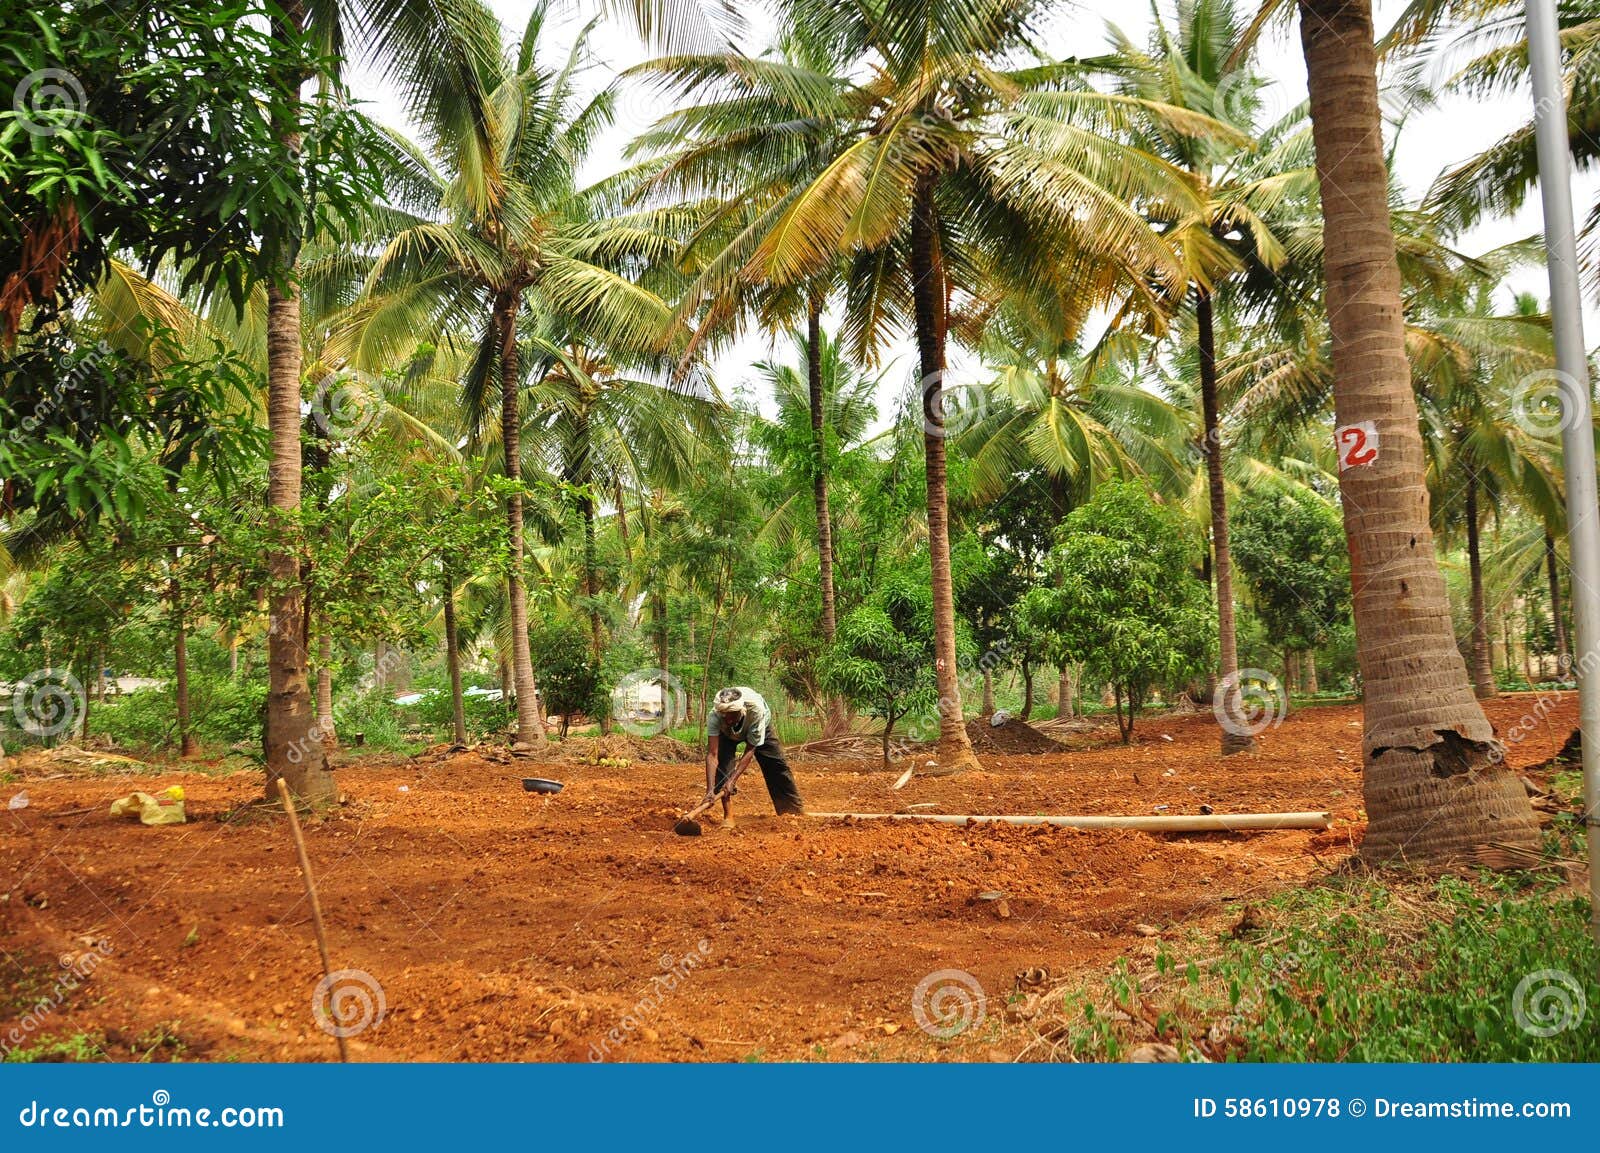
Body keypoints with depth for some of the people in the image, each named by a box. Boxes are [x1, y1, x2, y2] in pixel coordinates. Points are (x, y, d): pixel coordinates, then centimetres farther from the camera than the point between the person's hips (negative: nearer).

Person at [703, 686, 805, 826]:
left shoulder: (756, 709, -45)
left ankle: (794, 809, 21)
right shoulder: (714, 716, -43)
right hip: (727, 734, 0)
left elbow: (751, 748, -37)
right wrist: (710, 790, -52)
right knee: (722, 763, -21)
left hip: (760, 728, 0)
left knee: (778, 764, 2)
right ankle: (728, 816, -11)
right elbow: (712, 754, -43)